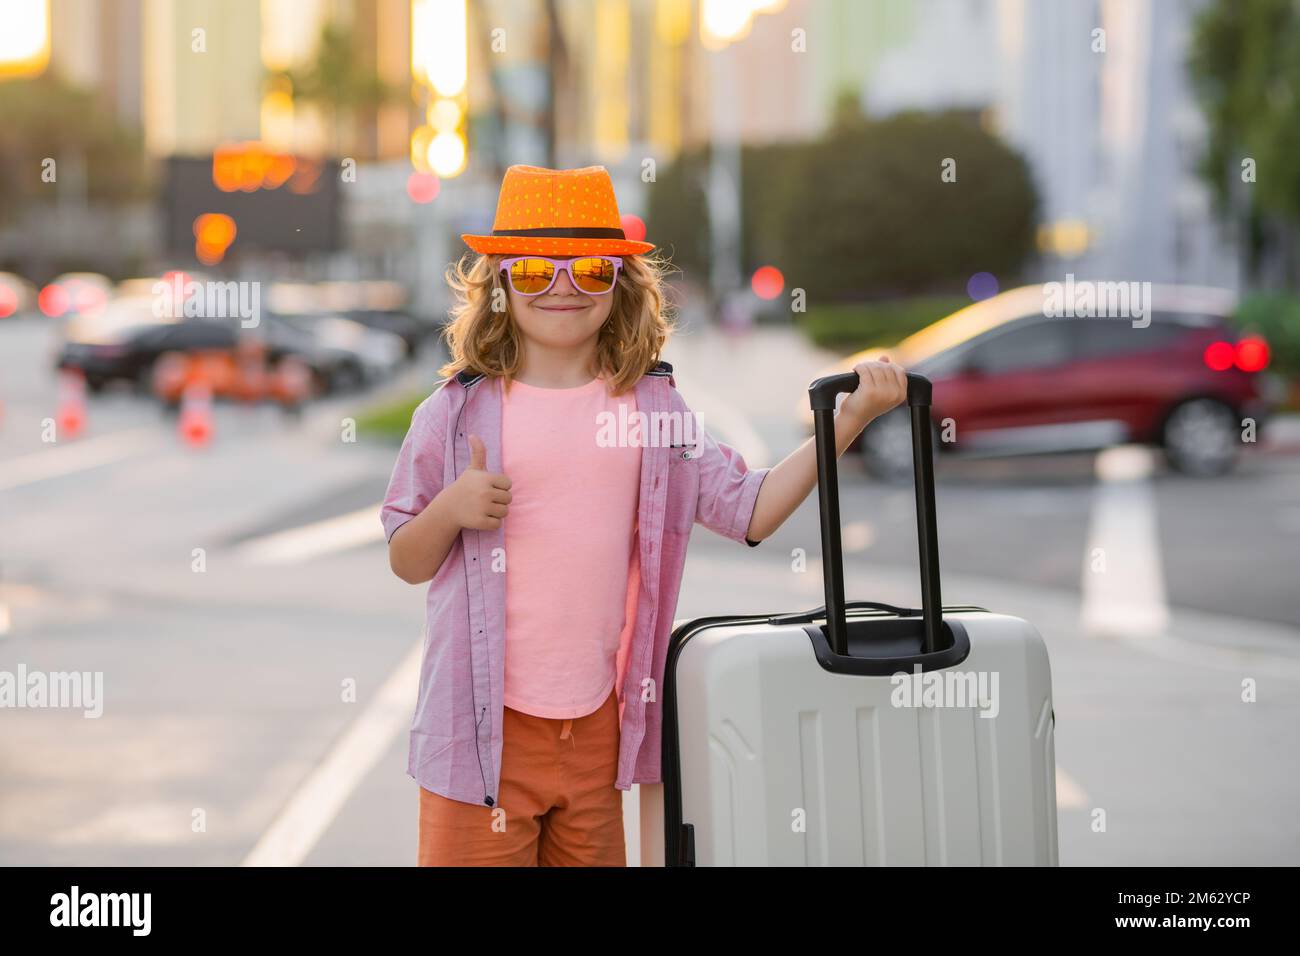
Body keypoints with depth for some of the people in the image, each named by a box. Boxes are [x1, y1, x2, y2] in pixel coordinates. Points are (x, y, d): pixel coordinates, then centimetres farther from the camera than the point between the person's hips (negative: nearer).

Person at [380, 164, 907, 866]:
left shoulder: (653, 407, 7)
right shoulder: (457, 413, -2)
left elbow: (752, 511, 3)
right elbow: (406, 563, 4)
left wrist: (852, 417, -3)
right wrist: (449, 511, -17)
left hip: (598, 728, 3)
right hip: (483, 729, -3)